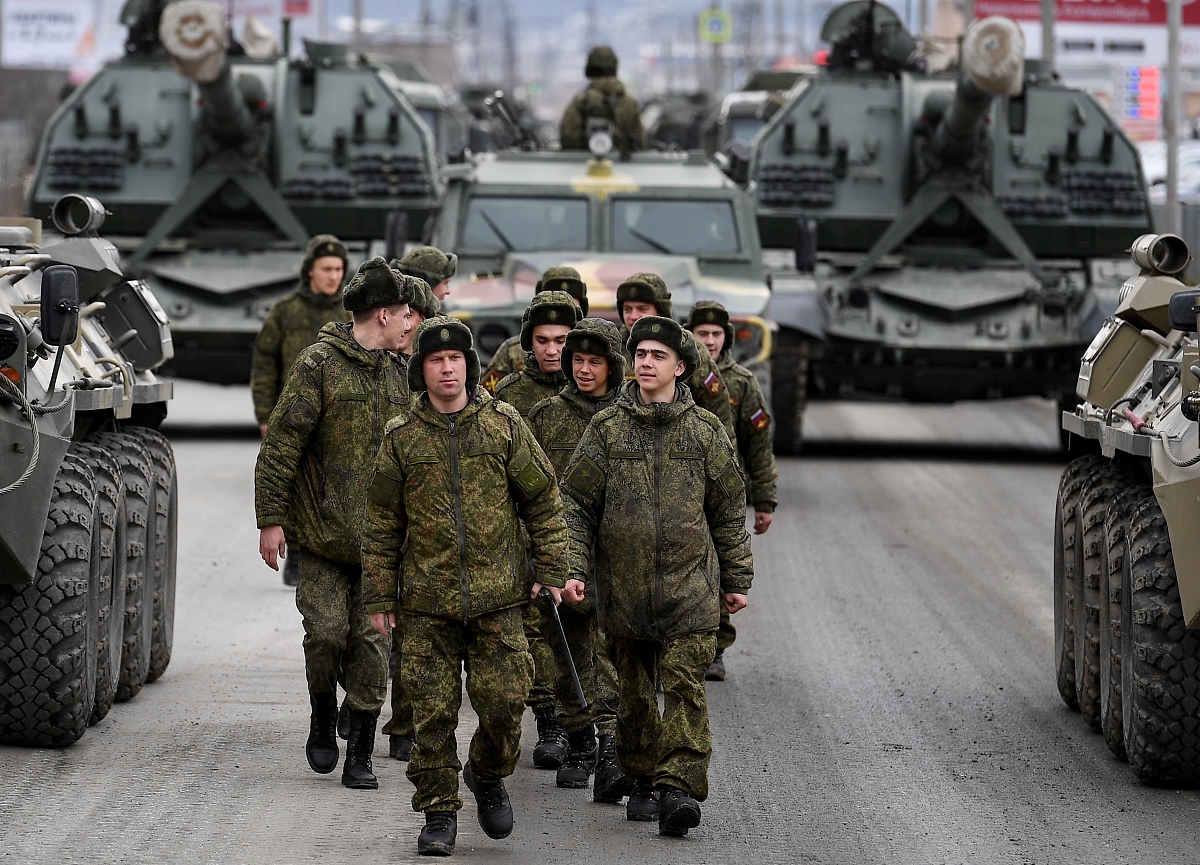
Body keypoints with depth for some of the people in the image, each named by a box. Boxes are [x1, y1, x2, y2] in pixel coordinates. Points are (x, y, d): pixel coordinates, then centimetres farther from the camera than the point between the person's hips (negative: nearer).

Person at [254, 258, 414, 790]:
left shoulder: (391, 372, 15)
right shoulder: (318, 365, -7)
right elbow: (279, 446, -10)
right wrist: (272, 519, -14)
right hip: (322, 529, -5)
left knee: (371, 641, 1)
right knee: (326, 632, -9)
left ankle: (359, 755, 6)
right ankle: (323, 717, 18)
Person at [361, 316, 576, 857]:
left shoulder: (503, 425, 3)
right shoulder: (402, 438, 3)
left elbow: (542, 501, 8)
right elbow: (381, 523, 8)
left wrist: (552, 571, 3)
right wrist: (380, 596, 5)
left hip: (497, 598, 0)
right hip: (427, 604, 0)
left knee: (503, 704, -3)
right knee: (433, 713, 0)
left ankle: (488, 775, 25)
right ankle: (439, 812, 12)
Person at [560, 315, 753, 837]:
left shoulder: (704, 431, 4)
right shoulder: (607, 429, 3)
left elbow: (729, 509, 11)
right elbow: (575, 502, 4)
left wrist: (736, 579, 12)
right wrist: (572, 567, -5)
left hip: (688, 583, -1)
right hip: (624, 584, 1)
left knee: (684, 684, -11)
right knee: (634, 689, 9)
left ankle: (679, 787, -14)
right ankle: (642, 780, 24)